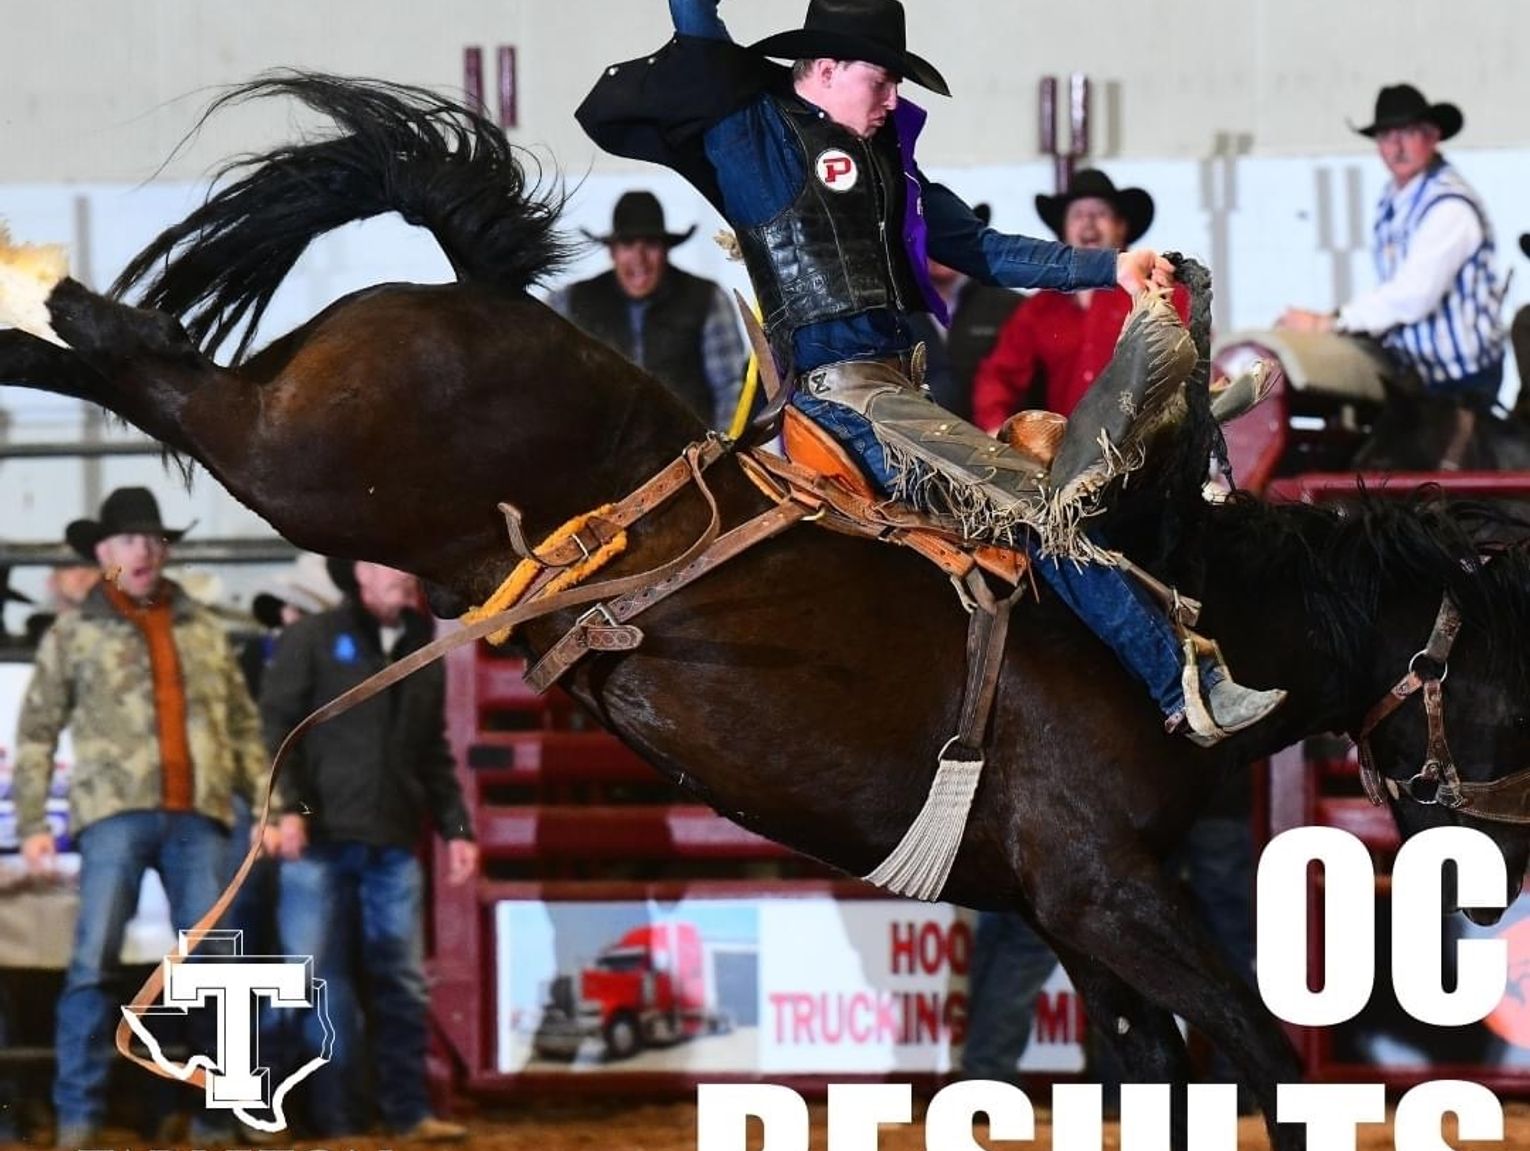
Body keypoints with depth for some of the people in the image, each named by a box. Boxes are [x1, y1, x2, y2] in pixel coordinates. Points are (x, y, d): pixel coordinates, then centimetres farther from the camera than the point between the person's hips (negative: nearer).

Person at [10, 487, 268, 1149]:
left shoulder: (203, 630, 17)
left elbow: (245, 726, 19)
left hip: (198, 817, 3)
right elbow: (36, 732, 7)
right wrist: (31, 823, -1)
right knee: (94, 961, -12)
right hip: (116, 811, -3)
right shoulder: (76, 632, 8)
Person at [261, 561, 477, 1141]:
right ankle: (334, 1119, 2)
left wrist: (455, 829, 12)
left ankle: (408, 1111, 7)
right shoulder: (312, 639, 2)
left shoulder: (422, 651, 18)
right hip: (319, 839, -5)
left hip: (393, 848, 5)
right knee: (323, 985, -2)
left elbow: (435, 755, 21)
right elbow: (274, 727, -5)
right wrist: (287, 807, -16)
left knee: (402, 984, 3)